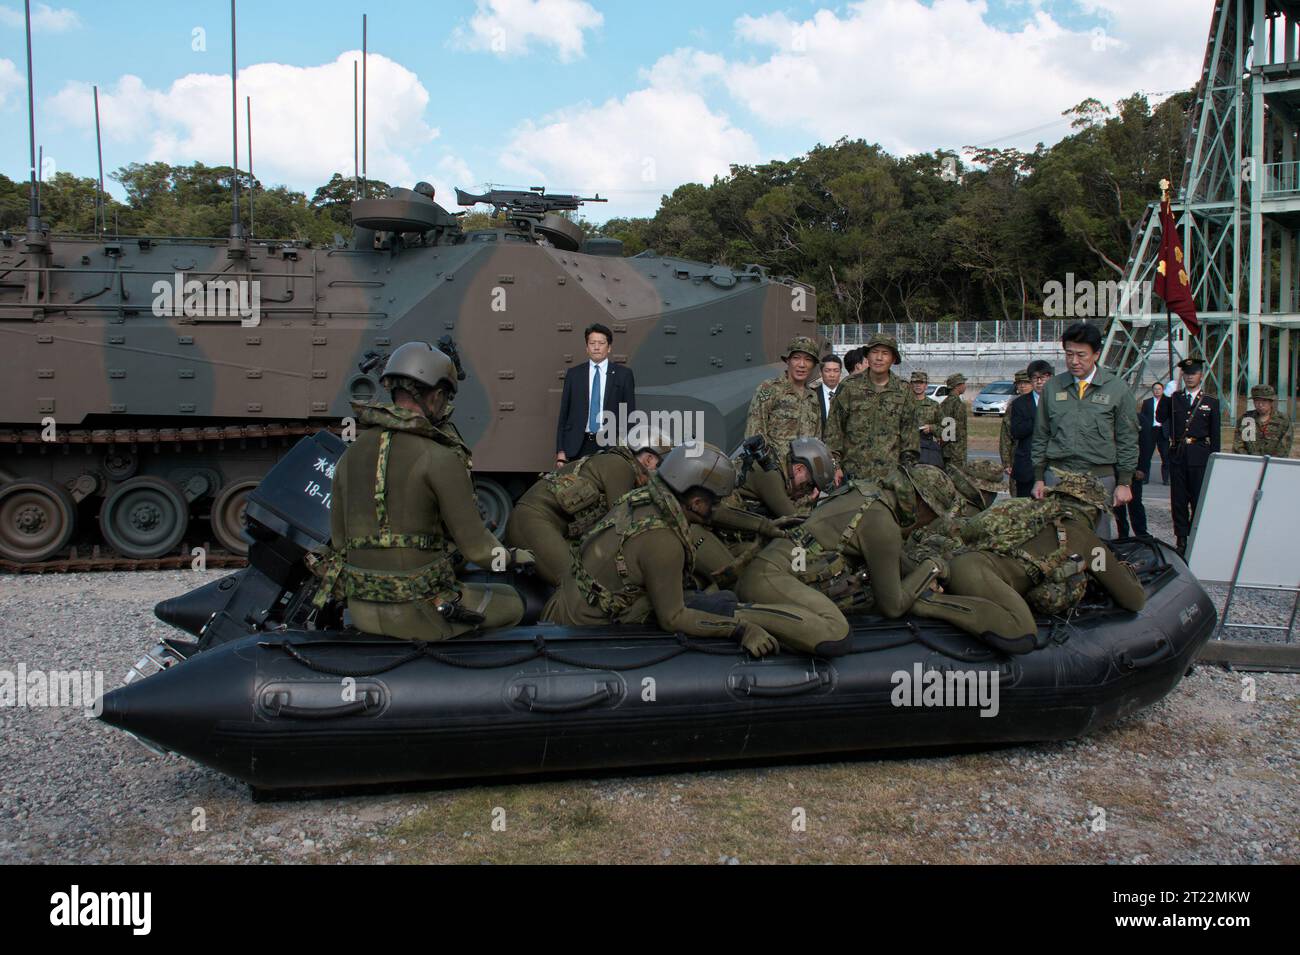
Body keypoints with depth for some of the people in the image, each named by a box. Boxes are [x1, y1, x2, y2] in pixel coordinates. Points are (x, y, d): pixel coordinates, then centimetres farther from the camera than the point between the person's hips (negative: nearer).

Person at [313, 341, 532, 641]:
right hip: (417, 615, -6)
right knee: (511, 603, 19)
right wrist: (515, 557, 8)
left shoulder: (350, 456, 5)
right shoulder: (441, 459, -16)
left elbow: (339, 539, 11)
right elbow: (476, 546, -14)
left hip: (362, 611, 6)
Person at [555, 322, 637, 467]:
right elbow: (564, 414, 9)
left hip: (611, 445, -1)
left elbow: (629, 414, 5)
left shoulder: (623, 374, 5)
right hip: (578, 447, 1)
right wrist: (560, 451, 2)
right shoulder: (573, 374, 9)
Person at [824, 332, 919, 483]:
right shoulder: (849, 386, 2)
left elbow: (910, 431, 10)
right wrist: (834, 465, -3)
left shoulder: (903, 391, 7)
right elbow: (834, 427, 2)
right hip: (853, 472, -1)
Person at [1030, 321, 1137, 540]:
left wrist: (1124, 482, 0)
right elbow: (1040, 437, 13)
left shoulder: (1117, 388, 3)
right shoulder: (1052, 387, 9)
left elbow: (1127, 440, 4)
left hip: (1100, 478, -2)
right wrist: (1038, 478, 8)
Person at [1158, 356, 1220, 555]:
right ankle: (1181, 539, 11)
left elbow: (1215, 434, 6)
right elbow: (1161, 418, -4)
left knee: (1199, 499, -1)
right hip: (1177, 454, 2)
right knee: (1178, 499, 4)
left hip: (1200, 455, -1)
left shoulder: (1211, 402, 7)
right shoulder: (1174, 398, 10)